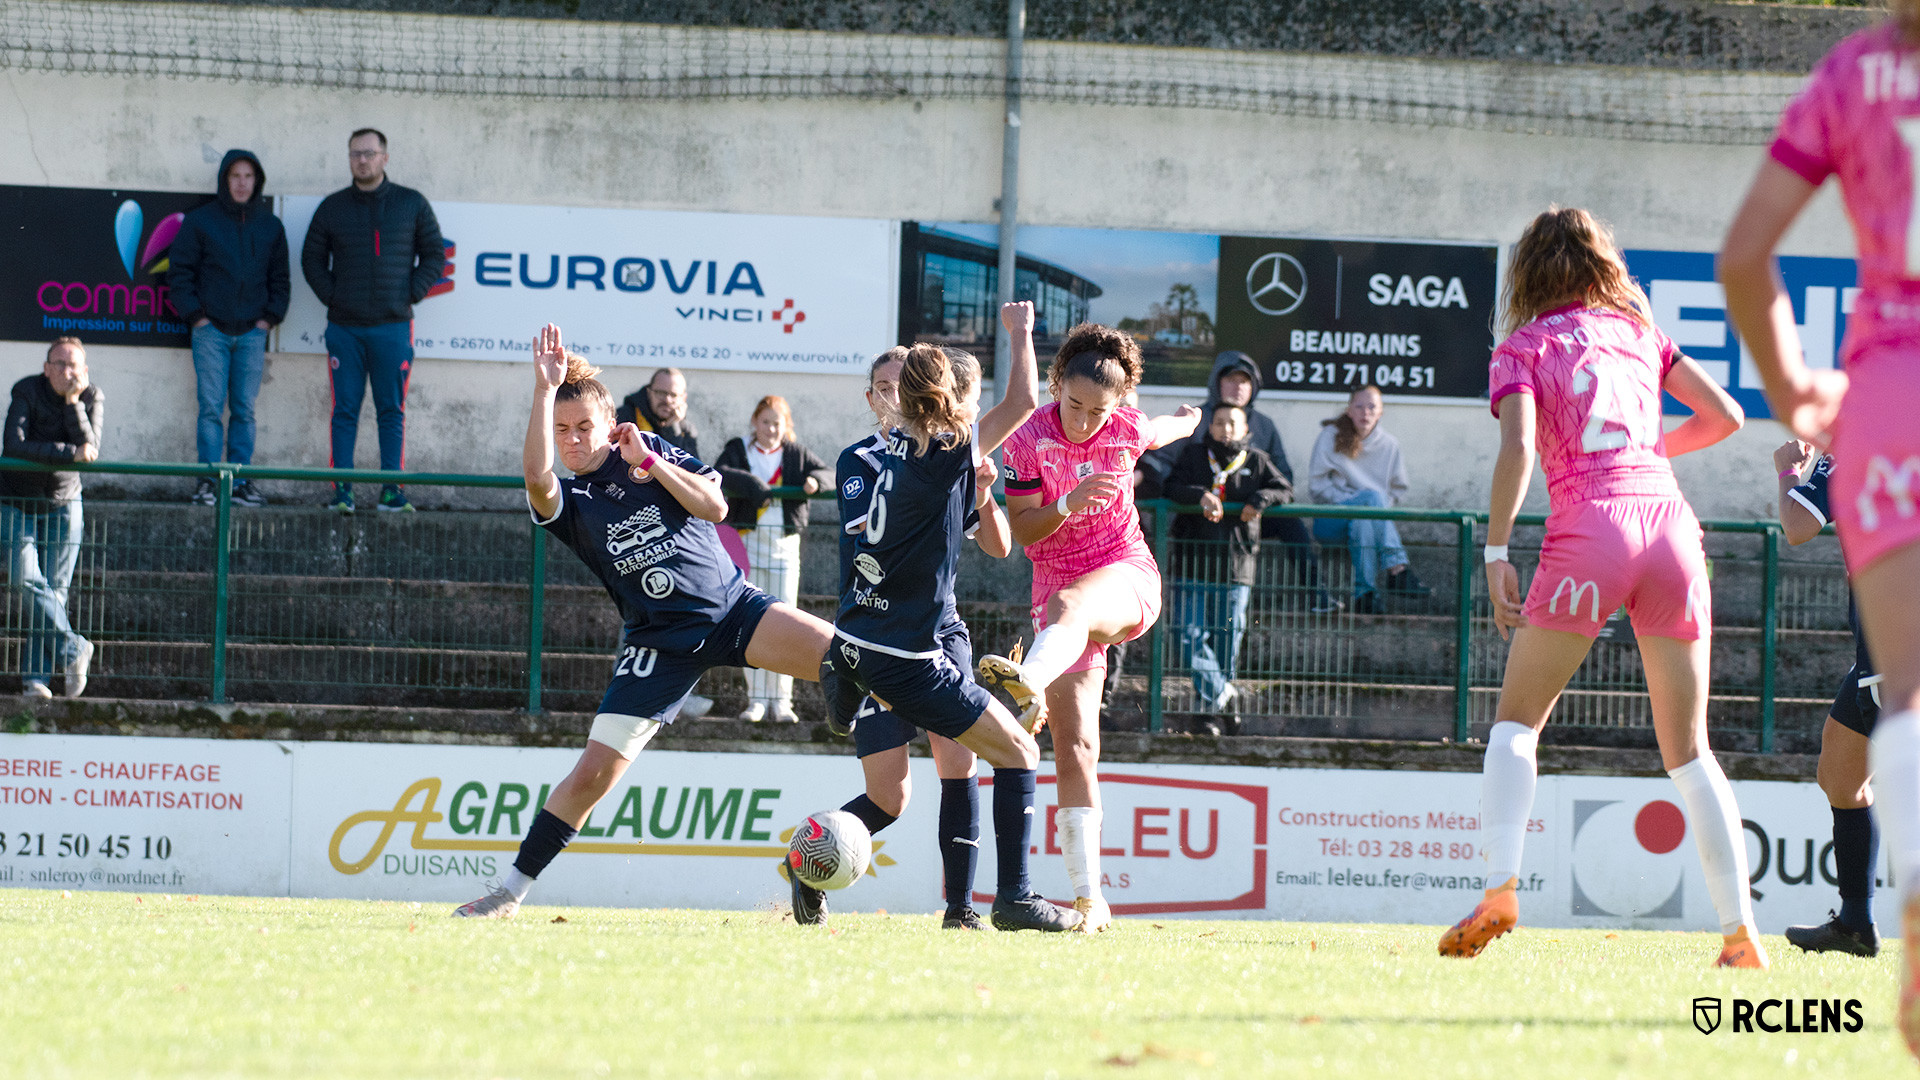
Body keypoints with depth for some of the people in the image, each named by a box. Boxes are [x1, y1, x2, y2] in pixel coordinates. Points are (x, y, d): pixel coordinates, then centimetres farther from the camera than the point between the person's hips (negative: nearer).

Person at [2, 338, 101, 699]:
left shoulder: (91, 398, -7)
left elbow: (90, 450, -19)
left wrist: (74, 402, -25)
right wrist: (70, 452, -27)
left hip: (62, 503, 2)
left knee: (55, 588, -3)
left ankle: (35, 676, 0)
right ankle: (73, 650, -6)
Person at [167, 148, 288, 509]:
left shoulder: (270, 227, 11)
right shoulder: (200, 222, 3)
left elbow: (280, 278, 17)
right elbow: (179, 272, 3)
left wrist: (270, 317, 4)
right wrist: (195, 315, -6)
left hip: (252, 331, 2)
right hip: (211, 329, -2)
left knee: (244, 409, 0)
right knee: (211, 408, -7)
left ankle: (241, 481, 2)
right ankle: (208, 481, -6)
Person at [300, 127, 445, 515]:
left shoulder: (412, 204, 6)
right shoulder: (333, 207, 8)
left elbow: (435, 255, 9)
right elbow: (312, 258, 14)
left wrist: (410, 294, -2)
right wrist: (331, 296, 1)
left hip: (393, 326, -1)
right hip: (345, 327, 1)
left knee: (392, 411, -1)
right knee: (345, 411, -1)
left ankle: (392, 489, 1)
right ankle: (342, 490, 0)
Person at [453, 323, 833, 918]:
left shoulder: (654, 451, 4)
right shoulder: (567, 499, -2)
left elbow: (714, 506, -5)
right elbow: (536, 475, -27)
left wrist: (650, 463, -15)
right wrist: (546, 388, -33)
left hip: (731, 603, 1)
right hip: (659, 641, -1)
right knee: (595, 770, -9)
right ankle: (512, 887, 1)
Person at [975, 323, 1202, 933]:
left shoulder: (1130, 431, -3)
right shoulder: (1028, 440, -6)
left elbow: (1172, 429, 22)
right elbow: (1022, 529, -6)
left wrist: (1189, 421, 45)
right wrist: (1068, 503, -24)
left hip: (1126, 576, -1)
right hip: (1058, 592, 1)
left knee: (1066, 604, -40)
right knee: (1073, 745, -10)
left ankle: (1030, 684, -75)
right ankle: (1088, 898, -11)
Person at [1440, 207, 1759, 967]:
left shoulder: (1524, 348, 9)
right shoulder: (1639, 333, 21)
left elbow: (1518, 446, -6)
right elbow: (1724, 415, 19)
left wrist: (1495, 551, -6)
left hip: (1590, 525, -3)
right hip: (1671, 519, 3)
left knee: (1517, 719, 7)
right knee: (1687, 748, 8)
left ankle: (1500, 888, -13)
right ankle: (1739, 927, -2)